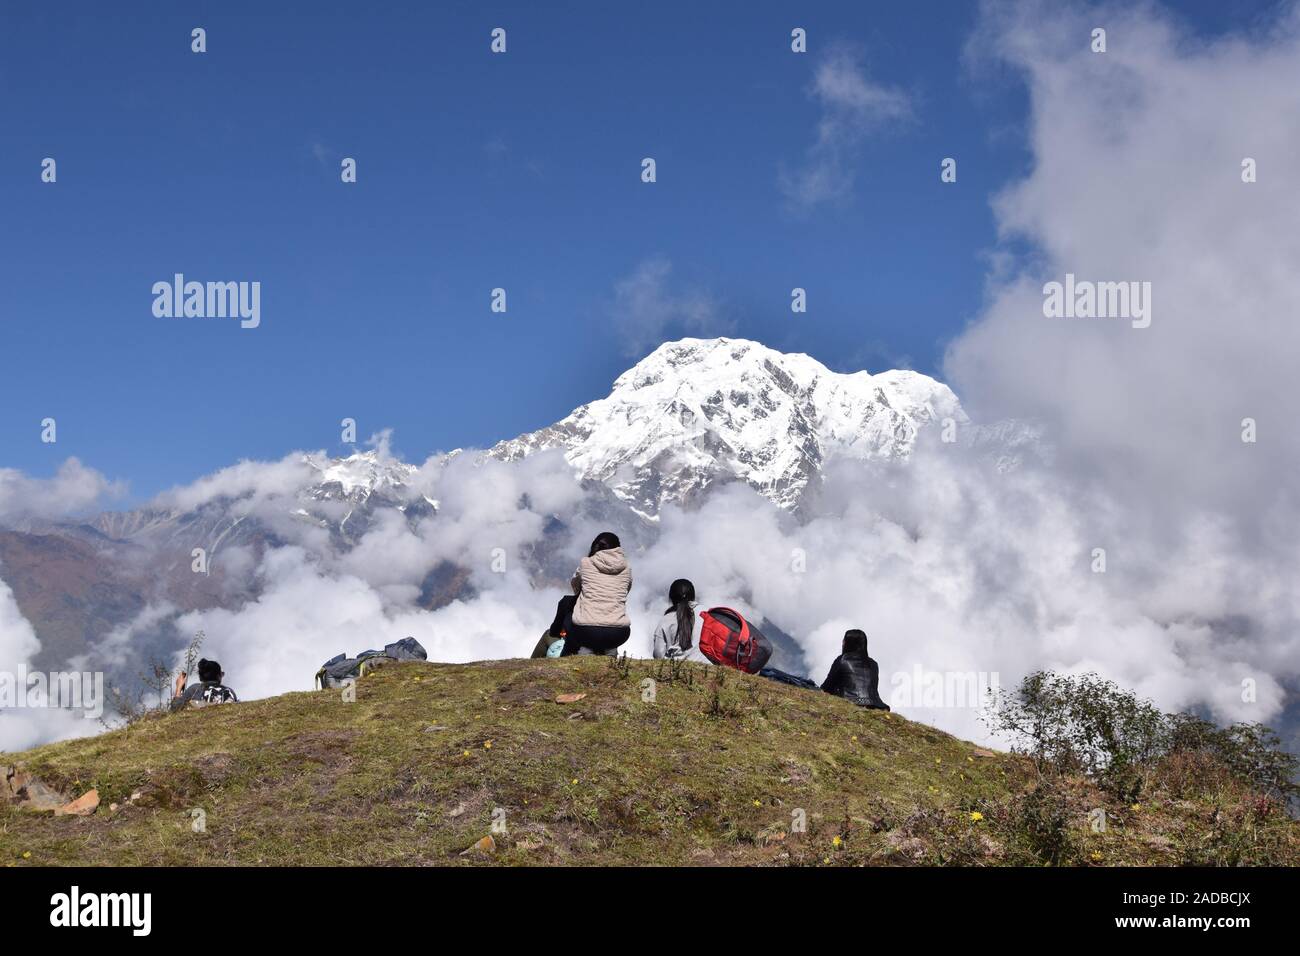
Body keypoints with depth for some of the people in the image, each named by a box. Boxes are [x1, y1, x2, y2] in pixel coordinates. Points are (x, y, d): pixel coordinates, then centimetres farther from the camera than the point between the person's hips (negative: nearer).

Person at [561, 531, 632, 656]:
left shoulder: (586, 563, 4)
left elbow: (575, 587, 21)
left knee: (568, 618, 31)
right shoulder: (626, 569, 8)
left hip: (586, 632, -1)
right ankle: (609, 651, 19)